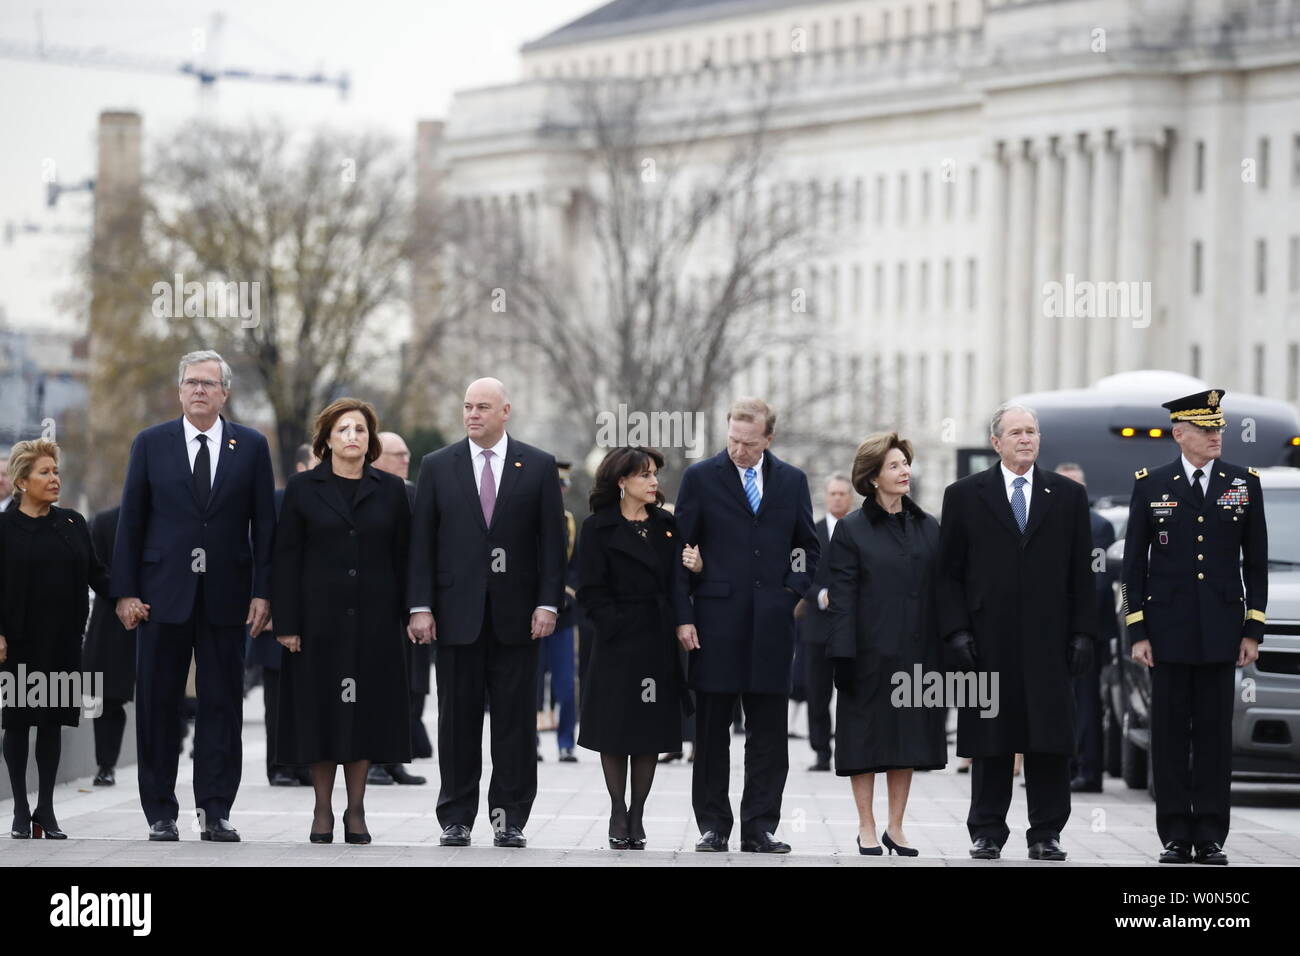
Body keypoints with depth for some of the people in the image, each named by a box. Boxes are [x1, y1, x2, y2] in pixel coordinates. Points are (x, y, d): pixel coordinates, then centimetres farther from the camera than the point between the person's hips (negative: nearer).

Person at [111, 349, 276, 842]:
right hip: (163, 593, 0)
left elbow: (264, 524, 4)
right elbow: (130, 522, 3)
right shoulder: (151, 444, 5)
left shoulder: (251, 446, 5)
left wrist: (262, 593, -3)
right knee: (158, 703, 2)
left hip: (225, 596, 0)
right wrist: (125, 592, -3)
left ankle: (215, 811, 7)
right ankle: (160, 814, 8)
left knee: (222, 702, 1)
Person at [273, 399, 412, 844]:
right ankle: (323, 811, 7)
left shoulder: (390, 490, 8)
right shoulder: (303, 488, 4)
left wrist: (410, 614, 0)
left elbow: (403, 557, 8)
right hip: (320, 619, -1)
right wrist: (286, 623, -6)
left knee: (365, 712, 2)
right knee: (321, 711, 0)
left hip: (373, 621, 1)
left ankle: (356, 810, 9)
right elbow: (286, 558, 1)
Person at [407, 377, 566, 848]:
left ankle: (510, 819, 7)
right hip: (457, 613, 0)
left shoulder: (538, 466, 5)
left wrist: (547, 603, -6)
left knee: (515, 721, 1)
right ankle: (456, 820, 9)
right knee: (458, 720, 3)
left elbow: (552, 540, 3)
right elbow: (421, 541, 4)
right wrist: (420, 606, -4)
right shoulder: (437, 466, 6)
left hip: (516, 615, 0)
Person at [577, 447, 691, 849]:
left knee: (651, 729, 3)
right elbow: (591, 592, -4)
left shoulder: (667, 525, 11)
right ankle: (618, 816, 8)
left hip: (659, 644, 4)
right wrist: (618, 628, -12)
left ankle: (637, 816, 8)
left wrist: (697, 568, -13)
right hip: (619, 643, -3)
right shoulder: (598, 528, -1)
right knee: (616, 730, 0)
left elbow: (677, 582, 8)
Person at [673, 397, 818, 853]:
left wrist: (794, 591, 1)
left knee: (769, 734, 2)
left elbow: (807, 546, 18)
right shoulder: (700, 477, 2)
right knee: (711, 731, 3)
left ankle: (760, 828, 6)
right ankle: (713, 827, 9)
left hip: (771, 623, 2)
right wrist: (683, 616, -5)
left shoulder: (792, 481, 9)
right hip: (716, 620, -2)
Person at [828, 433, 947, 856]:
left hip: (917, 653, 4)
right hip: (871, 652, -4)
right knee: (867, 739, 1)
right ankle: (867, 828, 9)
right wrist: (843, 656, -12)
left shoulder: (928, 527, 10)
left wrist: (943, 650, 4)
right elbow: (842, 597, -6)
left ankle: (896, 827, 14)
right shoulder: (852, 530, -2)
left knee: (909, 739, 7)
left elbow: (938, 592, 9)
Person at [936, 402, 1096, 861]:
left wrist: (1082, 632, 1)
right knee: (990, 739, 2)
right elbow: (948, 572, 5)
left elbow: (1081, 573, 9)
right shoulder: (964, 495, 7)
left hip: (1049, 642, 1)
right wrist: (956, 630, -5)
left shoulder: (1069, 495, 10)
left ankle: (1046, 833, 6)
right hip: (988, 642, -1)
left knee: (1050, 741, 0)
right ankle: (987, 832, 10)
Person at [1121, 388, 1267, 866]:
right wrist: (1137, 632, -2)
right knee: (1170, 733, 3)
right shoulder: (1151, 486, 3)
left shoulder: (1245, 484, 5)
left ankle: (1211, 836, 5)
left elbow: (1255, 562, 7)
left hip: (1221, 632, 1)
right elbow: (1134, 564, 3)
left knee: (1215, 733, 2)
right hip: (1169, 630, 0)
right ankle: (1175, 835, 8)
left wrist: (1253, 630, 1)